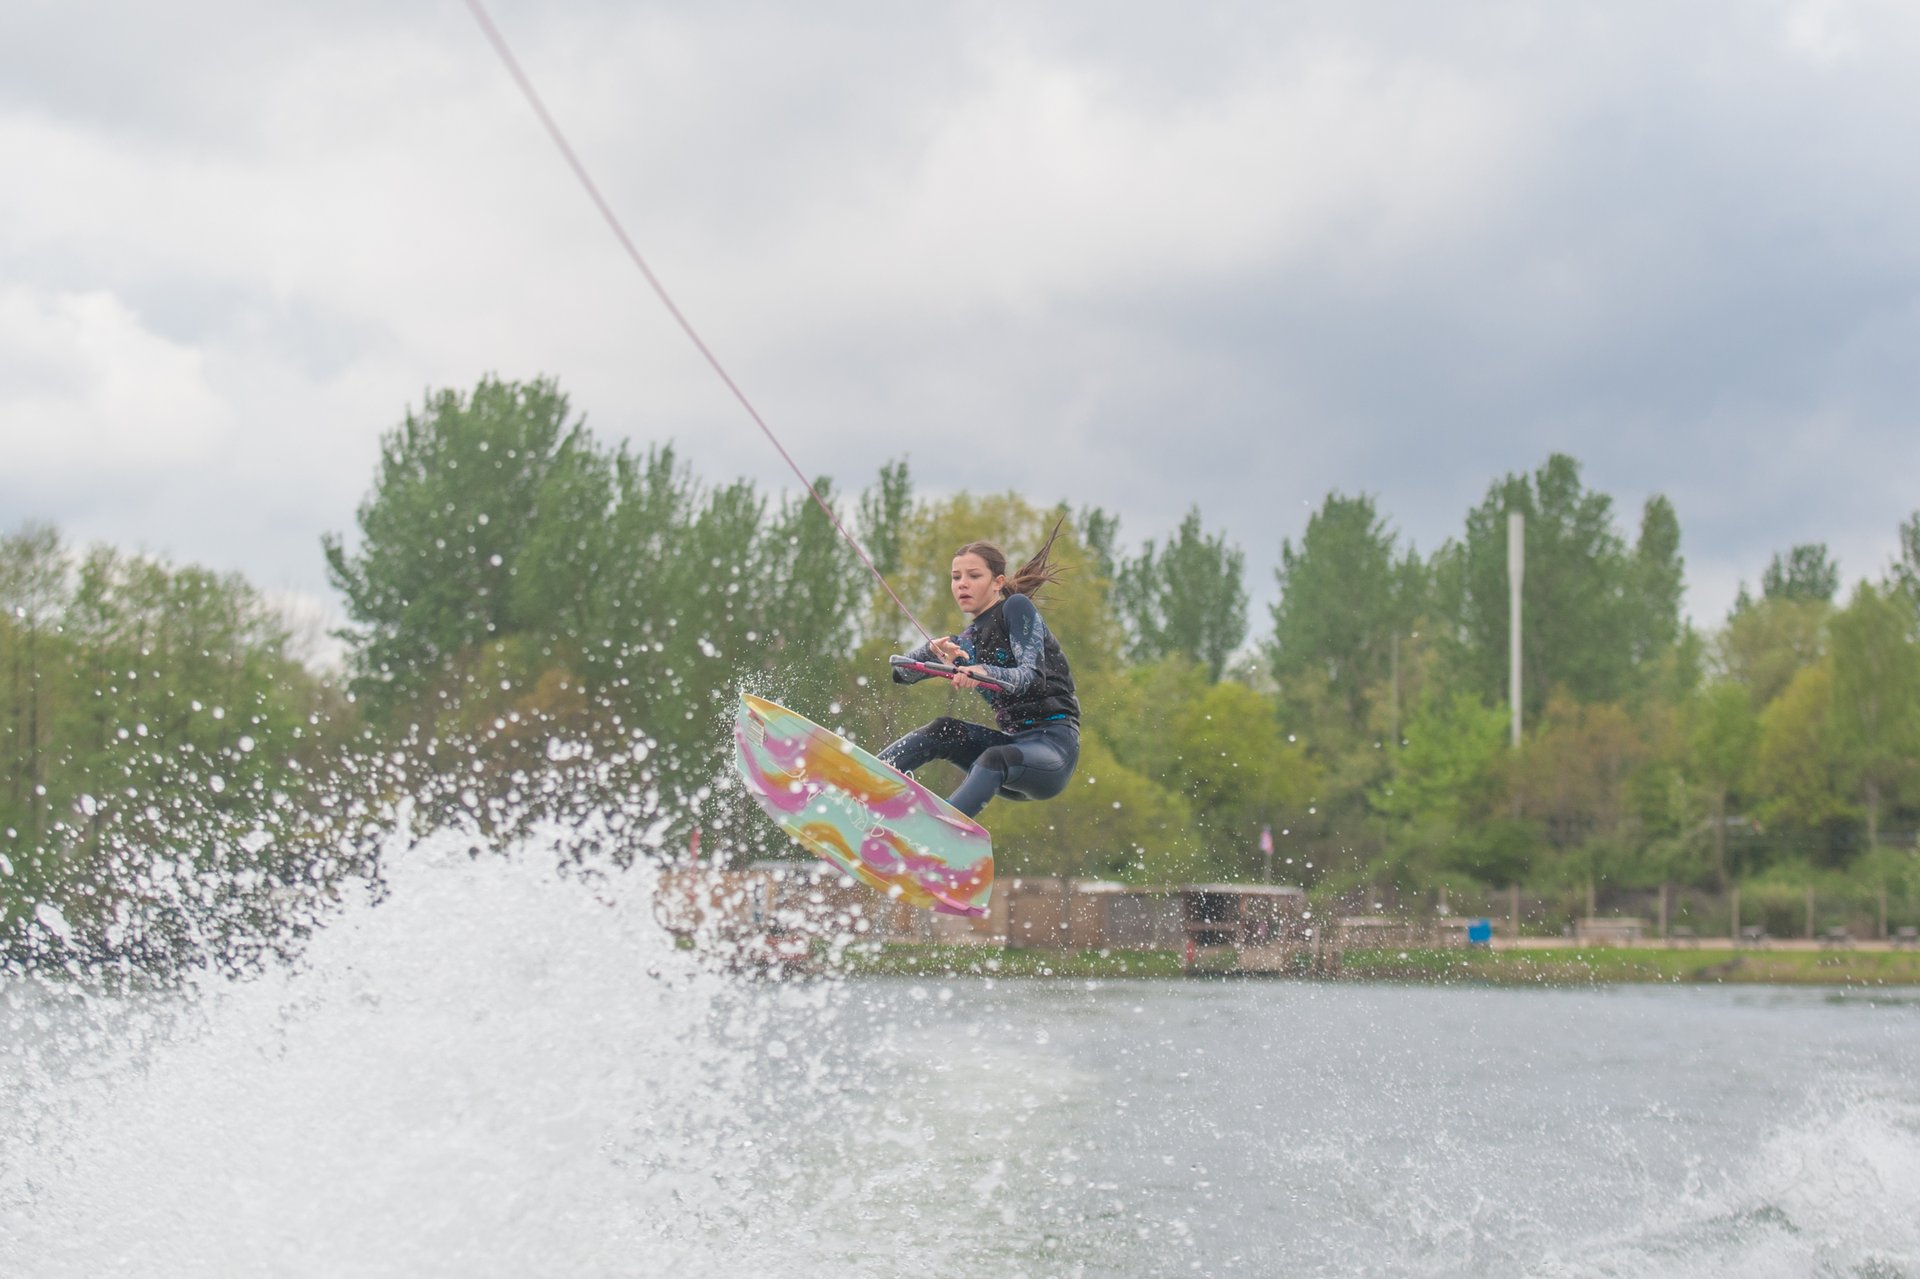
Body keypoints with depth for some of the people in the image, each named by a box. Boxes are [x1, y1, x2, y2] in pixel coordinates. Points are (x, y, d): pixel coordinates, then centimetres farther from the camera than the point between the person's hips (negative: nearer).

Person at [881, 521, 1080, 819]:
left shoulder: (1016, 608, -2)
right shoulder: (969, 641, 18)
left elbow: (1032, 675, -18)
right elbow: (903, 671, 6)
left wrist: (983, 673, -38)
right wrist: (935, 650, -15)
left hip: (1054, 744, -8)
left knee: (994, 760, -36)